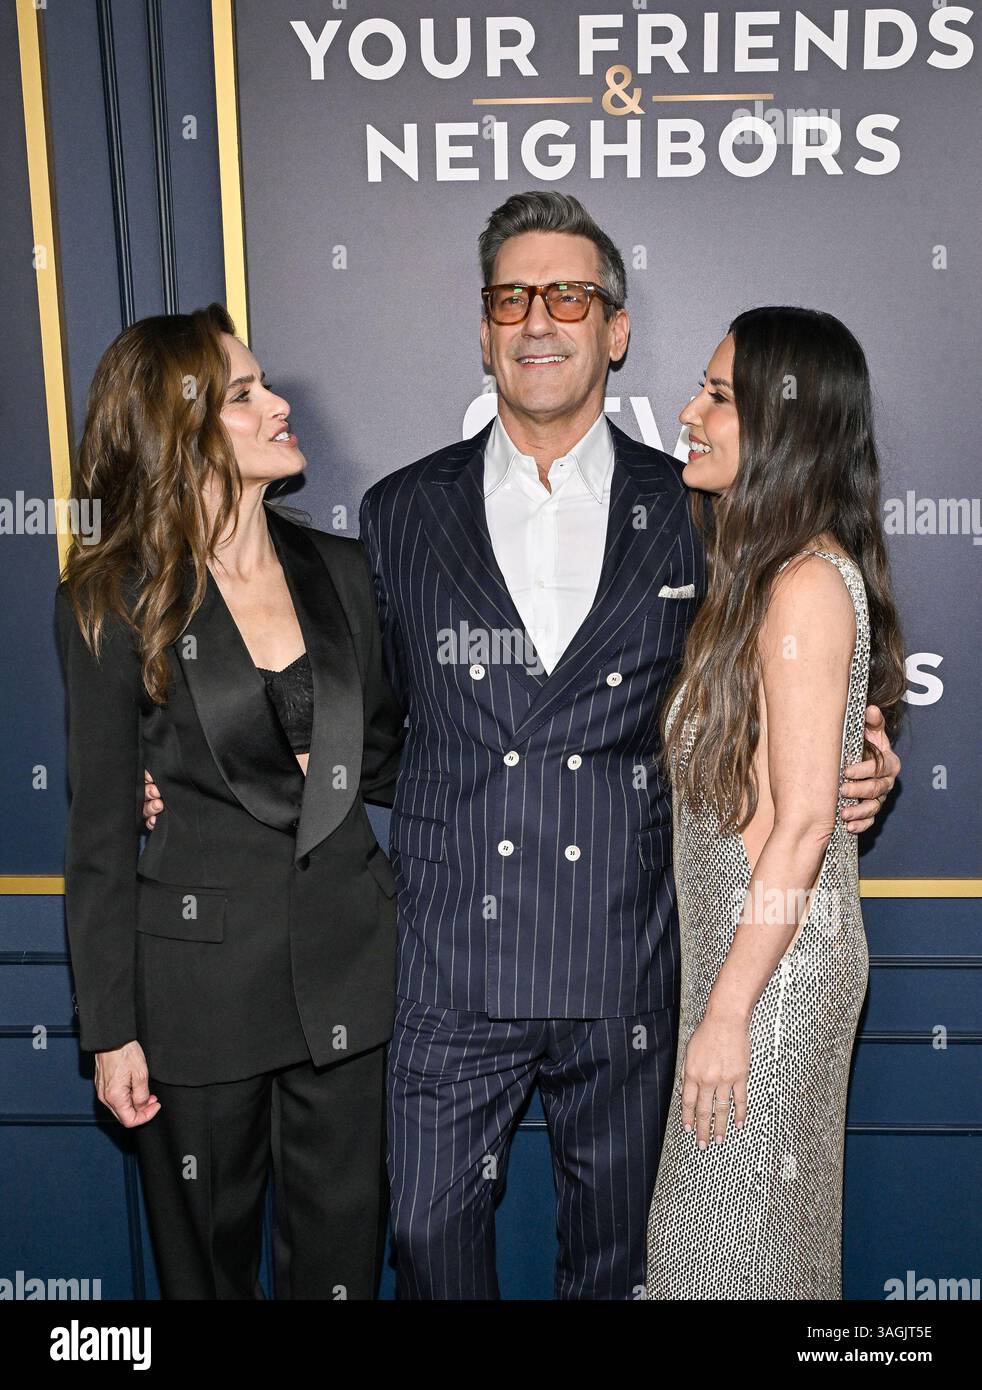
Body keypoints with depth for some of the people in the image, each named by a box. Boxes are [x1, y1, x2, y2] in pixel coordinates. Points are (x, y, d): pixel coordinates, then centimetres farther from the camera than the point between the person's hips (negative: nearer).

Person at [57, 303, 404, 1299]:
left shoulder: (337, 570, 3)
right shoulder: (114, 601, -8)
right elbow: (101, 829, -6)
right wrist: (111, 1027, -6)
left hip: (344, 954, 3)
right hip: (198, 969, -3)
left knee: (341, 1244, 16)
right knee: (206, 1250, 17)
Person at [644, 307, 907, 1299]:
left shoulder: (806, 585, -21)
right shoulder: (764, 570, 8)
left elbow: (802, 824, -22)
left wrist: (728, 1012, -18)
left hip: (774, 957, -9)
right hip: (741, 936, 9)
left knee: (729, 1228, 8)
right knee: (773, 1215, 22)